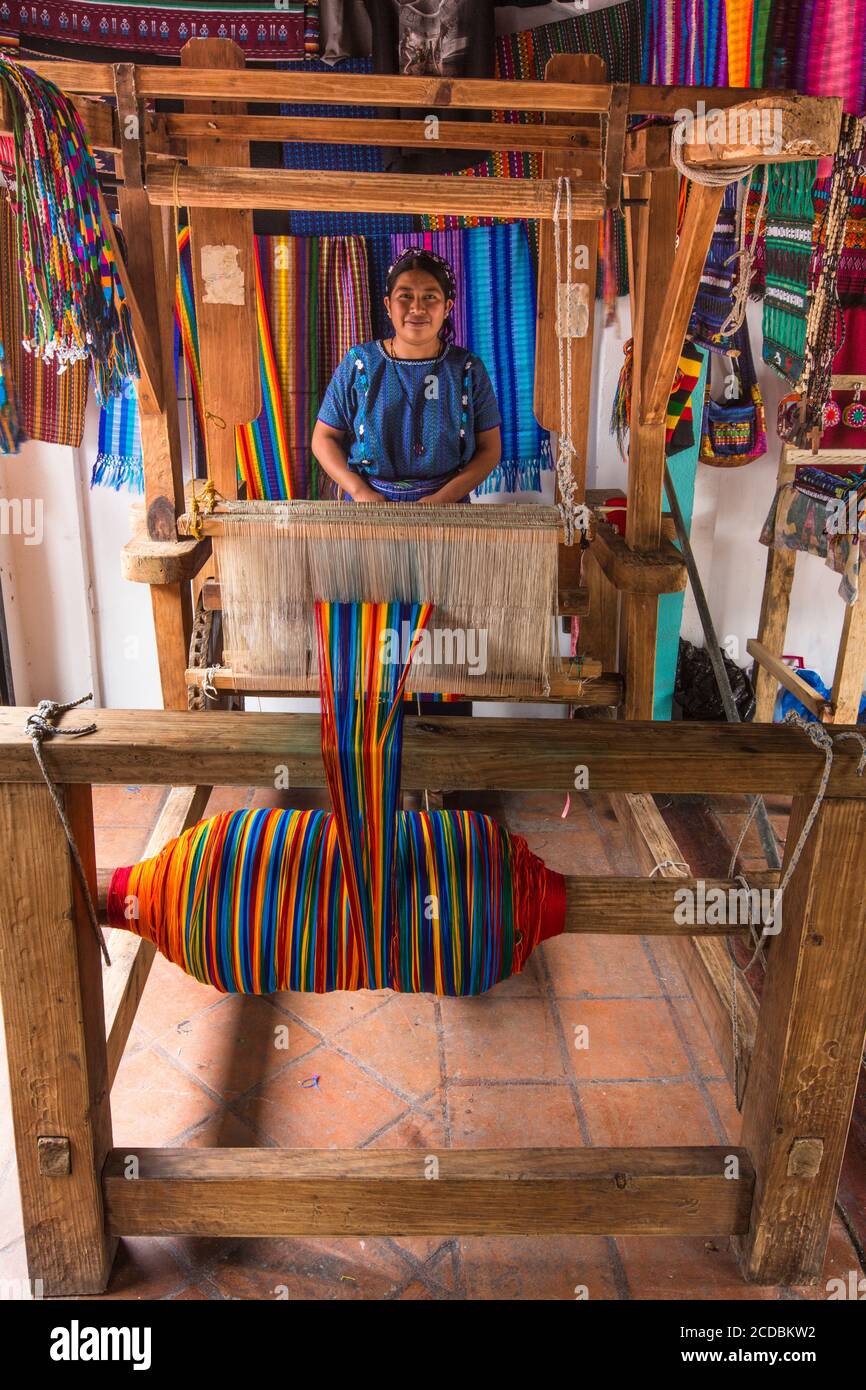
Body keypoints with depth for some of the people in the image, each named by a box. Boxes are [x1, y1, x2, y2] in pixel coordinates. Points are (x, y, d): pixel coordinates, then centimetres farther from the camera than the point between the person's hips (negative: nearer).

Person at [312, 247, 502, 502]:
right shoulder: (358, 363, -6)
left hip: (446, 502, 0)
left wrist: (442, 498, -18)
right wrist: (361, 493, -17)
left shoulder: (468, 369, -5)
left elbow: (490, 448, -5)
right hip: (368, 500, 0)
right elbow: (324, 438, -2)